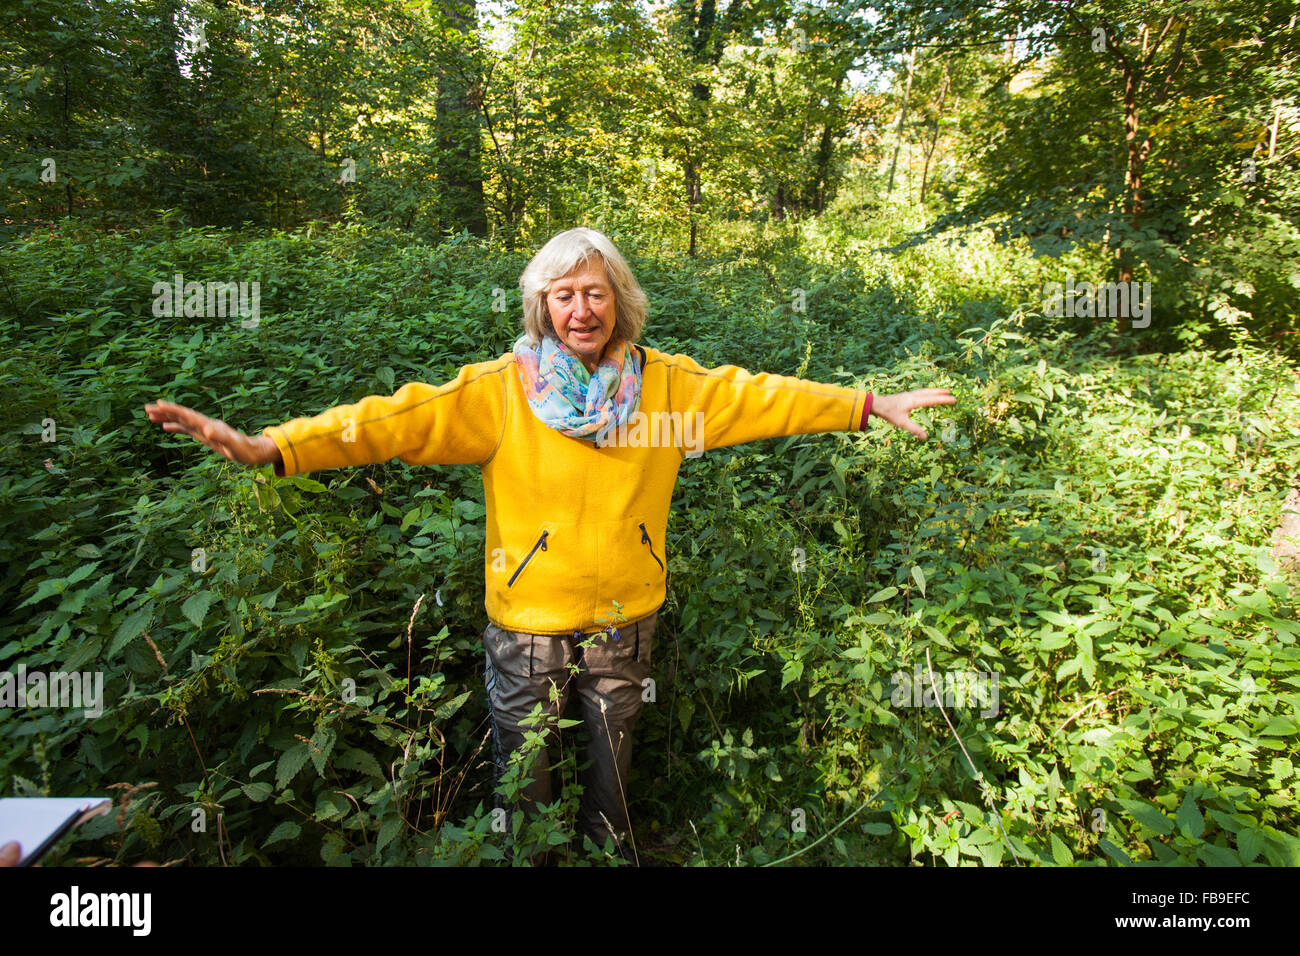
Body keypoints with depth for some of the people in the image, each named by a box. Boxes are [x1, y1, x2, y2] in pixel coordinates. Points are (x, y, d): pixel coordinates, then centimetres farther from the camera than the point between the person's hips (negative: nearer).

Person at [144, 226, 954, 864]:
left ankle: (613, 853, 53)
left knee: (613, 774, 25)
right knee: (522, 786, 19)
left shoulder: (668, 383, -4)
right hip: (530, 623, -2)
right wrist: (266, 446, -29)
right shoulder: (502, 390, -12)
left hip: (627, 621, 2)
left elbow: (758, 397, 0)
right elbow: (402, 418, -20)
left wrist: (869, 405, 2)